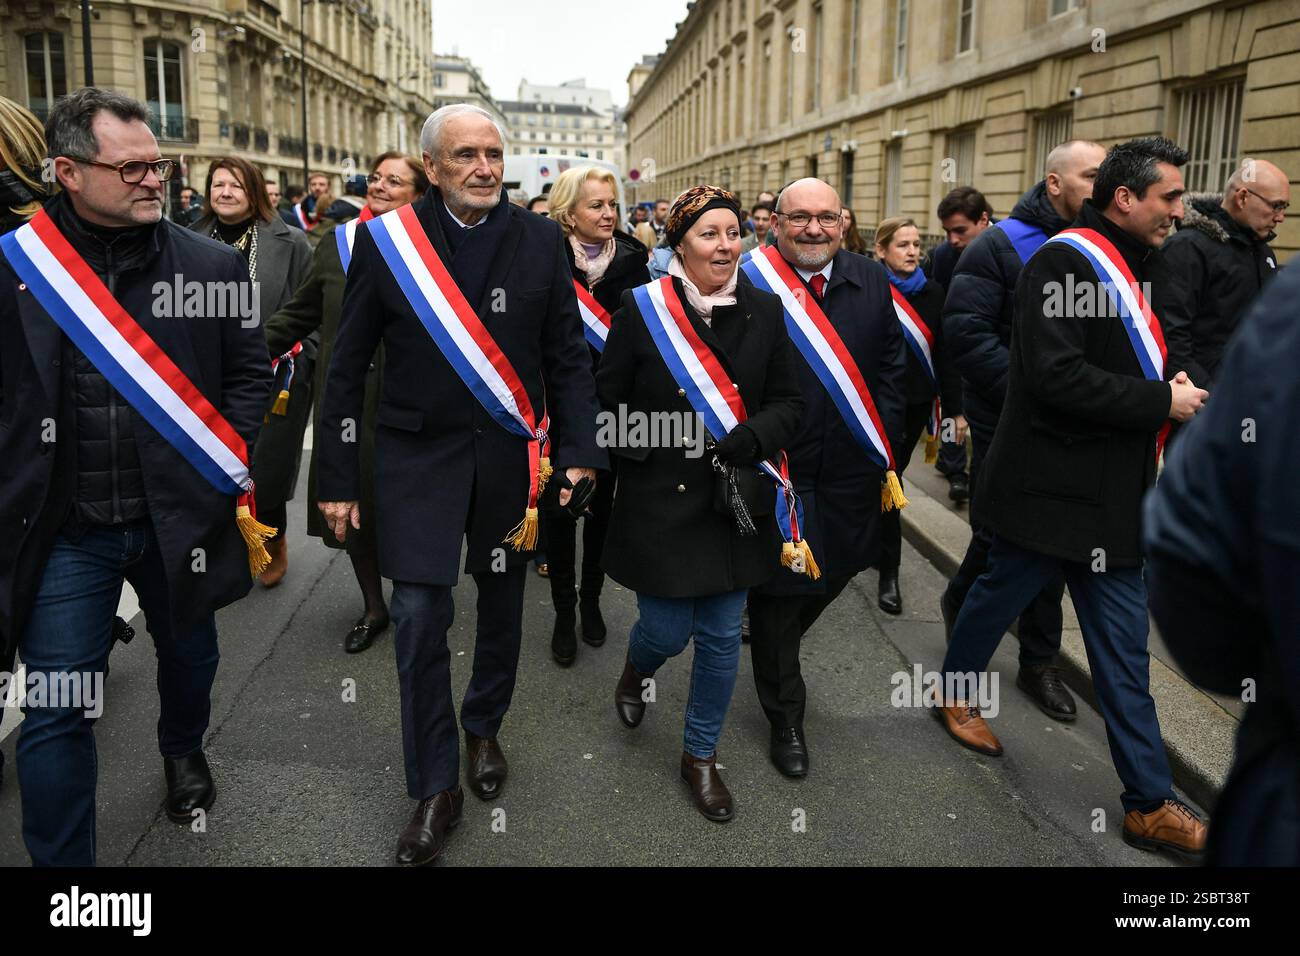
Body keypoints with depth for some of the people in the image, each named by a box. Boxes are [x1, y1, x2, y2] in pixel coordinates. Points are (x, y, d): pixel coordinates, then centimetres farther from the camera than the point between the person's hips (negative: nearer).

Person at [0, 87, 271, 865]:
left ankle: (184, 750, 54)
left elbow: (250, 375, 3)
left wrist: (226, 470, -8)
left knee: (190, 655, 23)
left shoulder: (213, 265, -2)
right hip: (64, 525, -1)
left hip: (183, 514, 2)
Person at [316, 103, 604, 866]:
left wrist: (579, 450, -8)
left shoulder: (541, 241, -2)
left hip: (511, 452, 2)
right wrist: (338, 476, -2)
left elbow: (569, 356, 2)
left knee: (503, 606, 15)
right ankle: (436, 787, 13)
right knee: (420, 617, -4)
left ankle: (484, 729, 41)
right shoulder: (385, 240, -5)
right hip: (418, 452, -1)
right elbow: (349, 365, -1)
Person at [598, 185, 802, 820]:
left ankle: (701, 755, 33)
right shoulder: (642, 310, -8)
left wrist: (751, 437, -15)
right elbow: (607, 402, -2)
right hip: (660, 501, -2)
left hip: (735, 502, 3)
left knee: (721, 637, 10)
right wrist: (651, 444, -14)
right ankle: (637, 669, 46)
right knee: (667, 630, 5)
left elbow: (787, 402, 4)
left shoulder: (764, 311, 0)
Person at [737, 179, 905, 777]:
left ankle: (774, 642, 52)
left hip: (847, 469, 5)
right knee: (780, 590, 7)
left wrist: (882, 447, 6)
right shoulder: (745, 284, -12)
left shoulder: (872, 283, 3)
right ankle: (785, 717, 26)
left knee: (837, 571, 19)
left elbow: (891, 368, 10)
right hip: (774, 469, -5)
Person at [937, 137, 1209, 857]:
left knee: (1123, 649, 9)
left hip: (1115, 499, 8)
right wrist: (1161, 402, -19)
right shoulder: (1063, 263, -16)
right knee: (1001, 595, 15)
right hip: (1050, 491, -8)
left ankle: (1150, 803, 17)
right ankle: (956, 691, 44)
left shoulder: (1148, 270, 13)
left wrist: (1173, 385, 5)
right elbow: (1056, 375, -25)